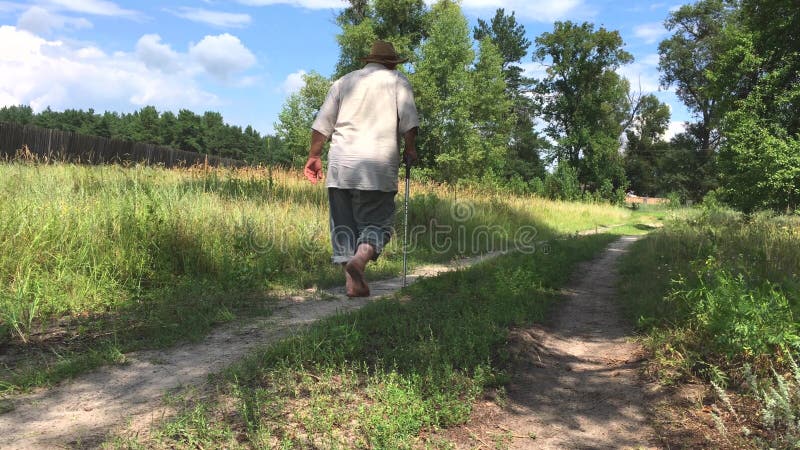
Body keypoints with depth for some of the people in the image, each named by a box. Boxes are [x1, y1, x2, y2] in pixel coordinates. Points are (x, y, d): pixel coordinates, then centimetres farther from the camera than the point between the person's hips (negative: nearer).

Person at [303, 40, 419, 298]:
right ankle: (359, 259, -25)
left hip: (340, 164, 3)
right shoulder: (397, 80, 12)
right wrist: (410, 149, 11)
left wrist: (314, 156, 19)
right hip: (378, 165, -3)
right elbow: (409, 122, -1)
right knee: (376, 220, 2)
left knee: (344, 223, 8)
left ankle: (352, 281, 5)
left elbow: (322, 124, 14)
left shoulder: (343, 82, 20)